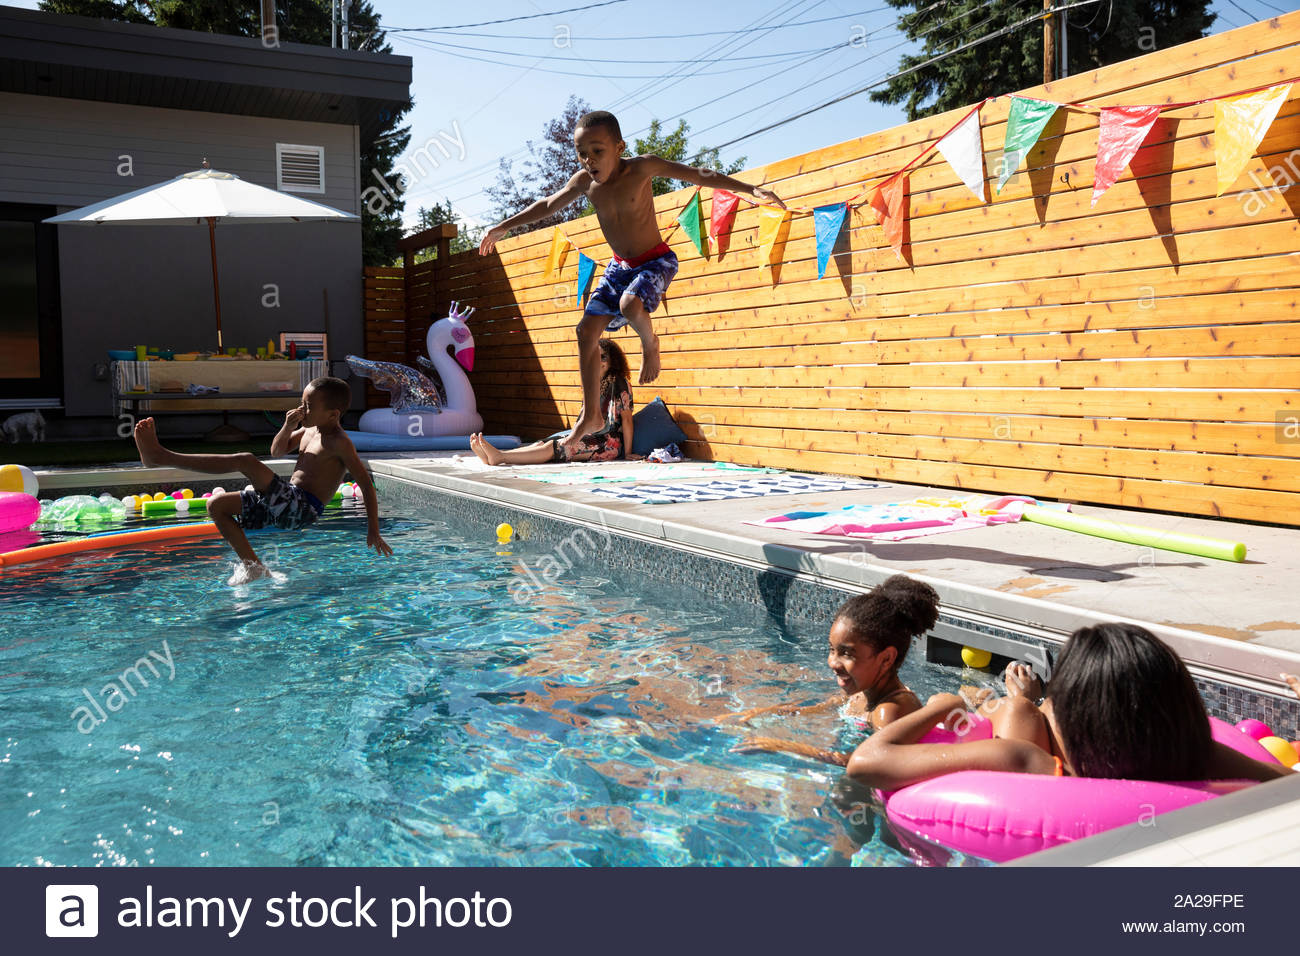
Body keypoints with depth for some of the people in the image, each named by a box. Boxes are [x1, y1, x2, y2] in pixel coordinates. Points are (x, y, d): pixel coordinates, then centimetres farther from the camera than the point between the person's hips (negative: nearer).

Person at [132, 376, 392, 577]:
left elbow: (366, 483, -14)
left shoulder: (339, 442, -12)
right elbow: (278, 450, 26)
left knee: (245, 460, -25)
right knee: (216, 505, 8)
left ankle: (160, 457, -27)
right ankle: (255, 570, 4)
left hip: (302, 508, -10)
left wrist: (373, 531, -16)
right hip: (286, 502, 10)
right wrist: (289, 426, 2)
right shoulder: (310, 430, 15)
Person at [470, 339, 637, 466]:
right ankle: (490, 457, -37)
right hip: (591, 437, 7)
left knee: (553, 447, -27)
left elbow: (626, 418, -6)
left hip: (610, 443, -7)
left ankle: (500, 457, -44)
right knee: (542, 444, -18)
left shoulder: (618, 383, -3)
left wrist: (627, 453, -8)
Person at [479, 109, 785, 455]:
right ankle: (591, 415, 6)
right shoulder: (584, 182, -6)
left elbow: (699, 174, -18)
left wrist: (750, 190, -27)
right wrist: (503, 227, 20)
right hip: (619, 266, 6)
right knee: (587, 330, -3)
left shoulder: (641, 168, -19)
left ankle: (650, 342, 1)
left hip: (655, 261, -6)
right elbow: (547, 205, 12)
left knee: (630, 304, -36)